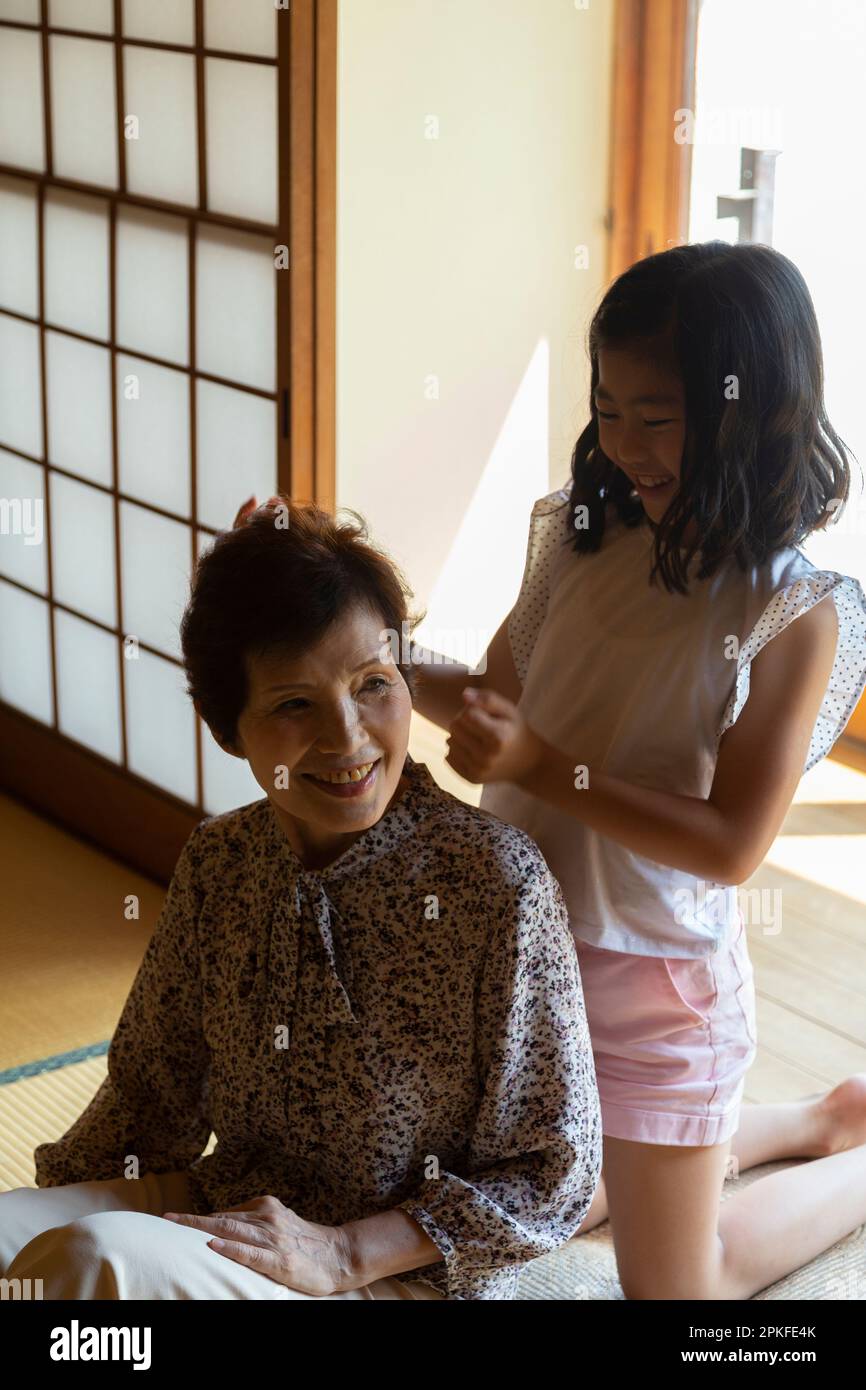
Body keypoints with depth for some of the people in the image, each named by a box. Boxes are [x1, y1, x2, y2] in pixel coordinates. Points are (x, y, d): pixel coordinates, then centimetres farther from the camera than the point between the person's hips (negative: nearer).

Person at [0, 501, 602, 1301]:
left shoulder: (497, 882, -20)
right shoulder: (217, 862, -2)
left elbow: (553, 1177, -13)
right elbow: (152, 1092, 8)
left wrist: (339, 1255, -21)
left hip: (408, 1273, -5)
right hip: (224, 1219, 5)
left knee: (109, 1257, -30)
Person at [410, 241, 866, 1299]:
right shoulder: (580, 537, -6)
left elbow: (732, 844, -22)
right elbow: (496, 694, 7)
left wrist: (543, 767, -28)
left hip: (653, 974, -5)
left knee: (671, 1282, 13)